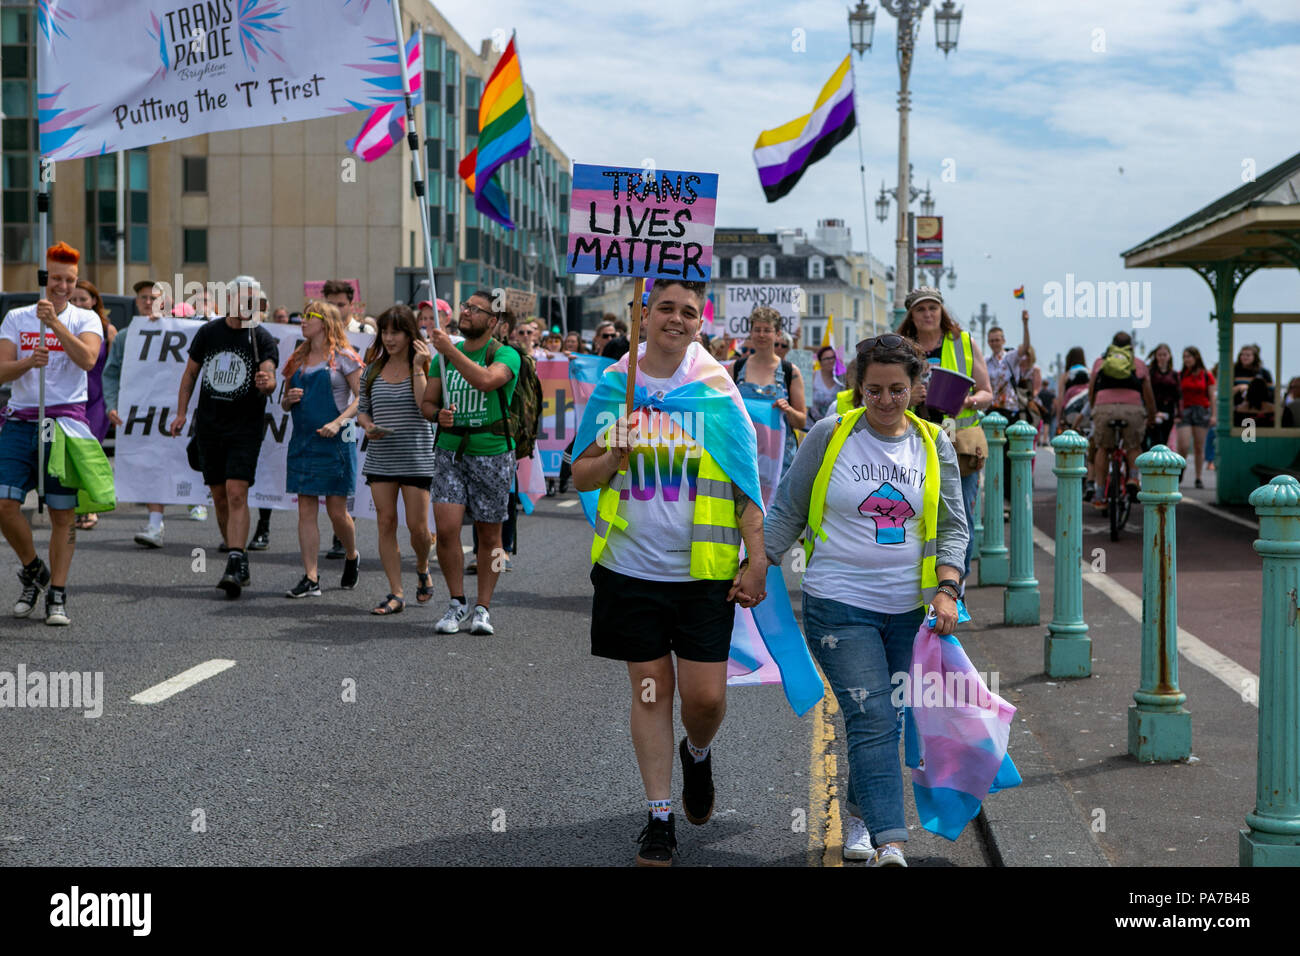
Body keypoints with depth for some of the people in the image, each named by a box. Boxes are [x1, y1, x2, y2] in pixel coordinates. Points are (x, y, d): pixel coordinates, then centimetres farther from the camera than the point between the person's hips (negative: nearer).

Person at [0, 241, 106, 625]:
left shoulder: (86, 319, 5)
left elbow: (87, 359, -15)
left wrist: (55, 323, -23)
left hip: (66, 419, -2)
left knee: (63, 514, -2)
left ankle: (57, 596, 5)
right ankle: (34, 571, 16)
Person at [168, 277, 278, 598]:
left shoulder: (263, 339, -3)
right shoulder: (208, 332, 6)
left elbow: (270, 377, -16)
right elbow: (190, 373, 15)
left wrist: (267, 383, -39)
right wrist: (181, 412, 8)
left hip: (245, 429, -4)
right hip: (209, 426, 4)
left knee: (236, 495, -16)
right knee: (220, 498, 8)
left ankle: (235, 565, -19)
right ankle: (239, 563, 19)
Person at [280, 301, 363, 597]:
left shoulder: (343, 357, -3)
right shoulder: (298, 359, 14)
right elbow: (285, 403, 20)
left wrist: (338, 422, -19)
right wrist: (288, 400, -4)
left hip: (334, 441, -5)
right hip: (302, 441, 5)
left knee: (337, 511, -2)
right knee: (306, 510, 0)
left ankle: (352, 557, 27)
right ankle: (311, 579, 1)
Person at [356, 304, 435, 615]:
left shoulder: (424, 367, -3)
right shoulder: (373, 370, 9)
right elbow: (362, 410, 16)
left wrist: (418, 367, -19)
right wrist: (368, 425, -5)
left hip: (416, 458, -4)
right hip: (380, 458, 4)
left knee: (418, 526, -3)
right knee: (386, 523, 1)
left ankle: (422, 568, 29)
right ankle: (396, 594, 6)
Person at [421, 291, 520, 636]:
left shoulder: (505, 355, -5)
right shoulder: (445, 354, 11)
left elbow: (486, 381, -27)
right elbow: (427, 401, 14)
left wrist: (451, 351, -24)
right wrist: (438, 414, -9)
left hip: (492, 453, -3)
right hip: (450, 451, 3)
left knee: (489, 534, 5)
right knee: (446, 529, -10)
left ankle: (483, 608, 18)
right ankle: (457, 602, 8)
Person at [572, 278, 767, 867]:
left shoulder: (717, 391, -1)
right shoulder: (613, 388, 4)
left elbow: (745, 484, 0)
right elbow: (581, 476, 8)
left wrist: (757, 560, -5)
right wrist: (613, 456, -13)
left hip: (703, 570, -1)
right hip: (632, 568, 1)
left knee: (706, 695, -2)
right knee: (650, 689, 6)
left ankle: (697, 753, 33)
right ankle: (659, 816, 17)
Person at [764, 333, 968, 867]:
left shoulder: (934, 444, 6)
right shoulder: (829, 435, -2)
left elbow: (953, 525, 9)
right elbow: (787, 511, 7)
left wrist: (946, 589, -4)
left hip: (908, 609, 3)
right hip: (838, 605, -3)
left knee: (886, 722, 11)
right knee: (870, 720, -14)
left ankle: (861, 815, 33)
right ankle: (890, 844, -18)